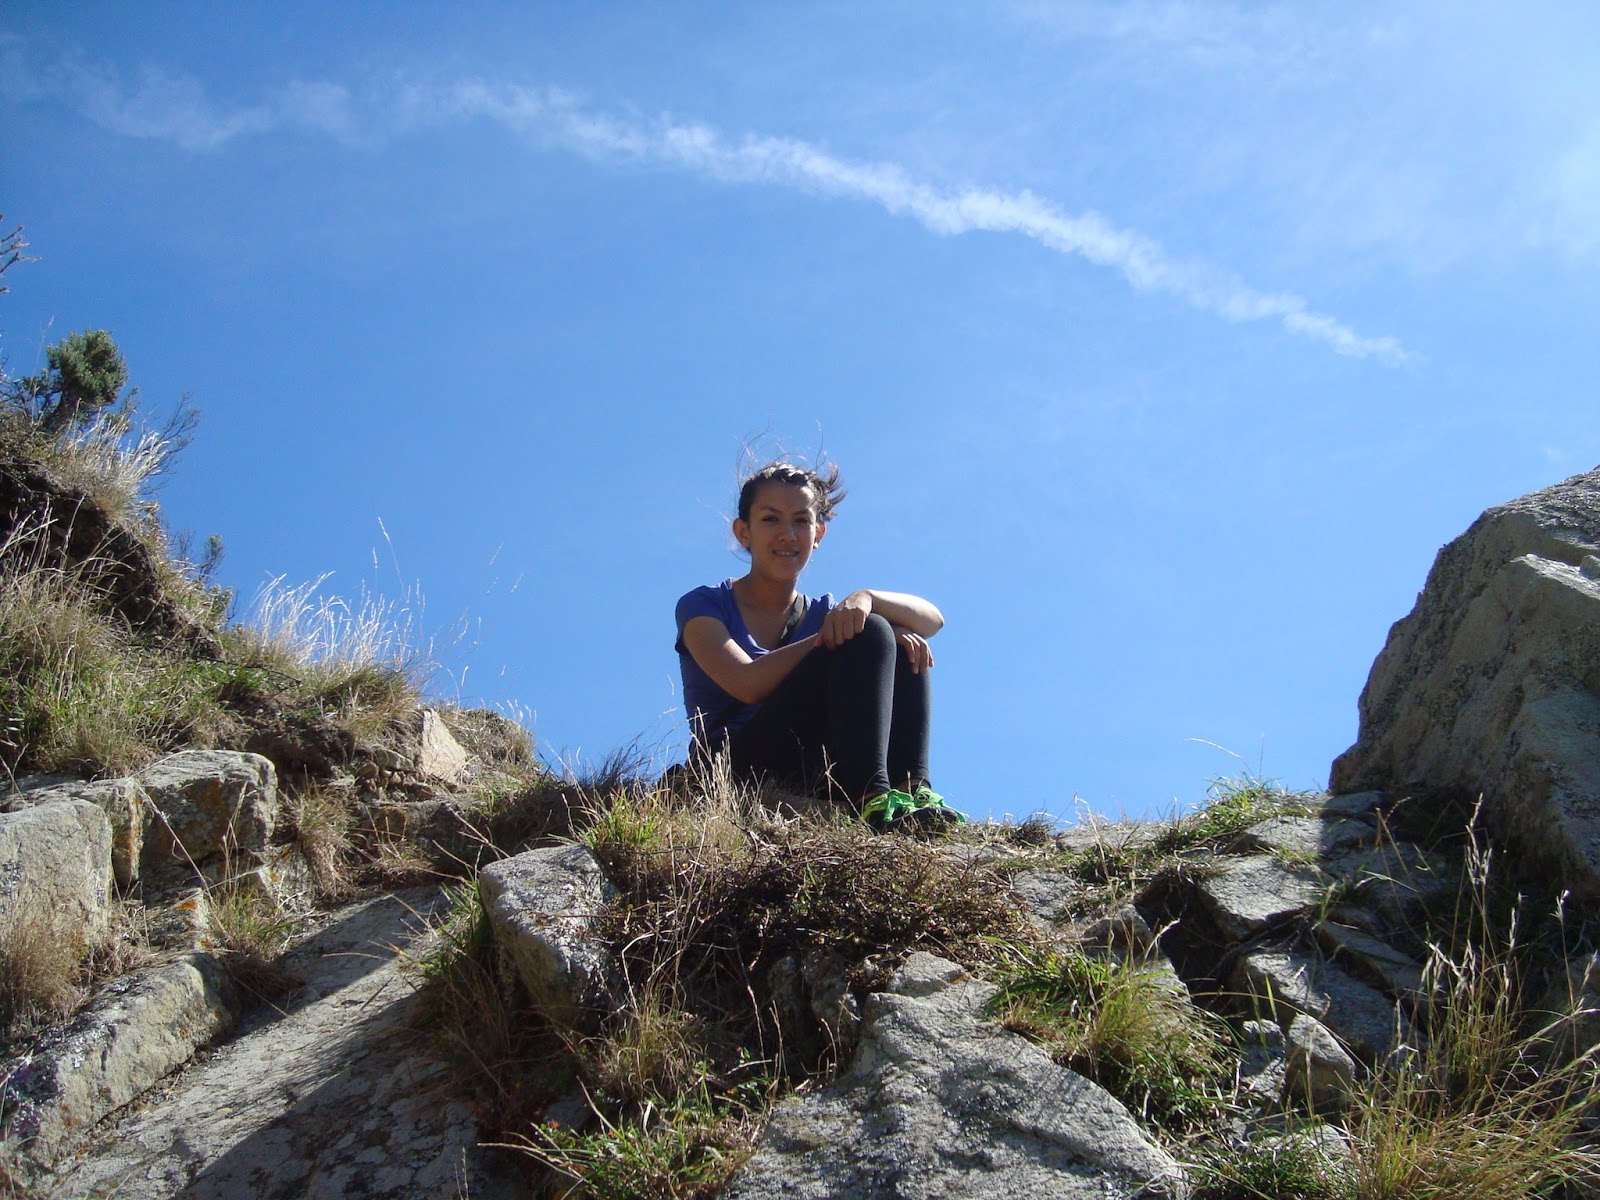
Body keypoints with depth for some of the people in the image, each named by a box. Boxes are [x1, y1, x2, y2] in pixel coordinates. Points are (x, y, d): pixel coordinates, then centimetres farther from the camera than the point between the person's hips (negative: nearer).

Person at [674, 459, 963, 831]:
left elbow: (932, 619, 3)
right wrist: (832, 636, -16)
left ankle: (912, 786, -26)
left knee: (905, 651, -7)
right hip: (737, 770, -5)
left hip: (817, 776, 5)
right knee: (867, 636, -18)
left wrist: (866, 598, -17)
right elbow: (748, 684, -16)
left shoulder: (823, 613, 17)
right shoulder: (703, 605, 4)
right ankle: (873, 796, -37)